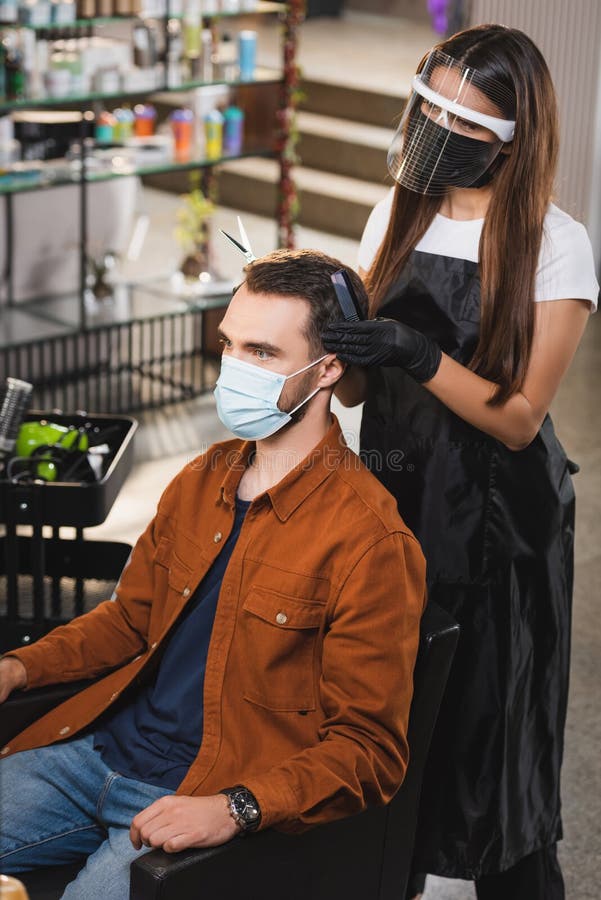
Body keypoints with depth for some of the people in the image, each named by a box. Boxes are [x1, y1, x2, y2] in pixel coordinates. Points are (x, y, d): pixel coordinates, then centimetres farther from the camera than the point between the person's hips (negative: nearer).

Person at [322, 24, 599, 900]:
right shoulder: (396, 216, 5)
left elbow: (518, 419, -13)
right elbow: (354, 388, 6)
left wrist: (420, 355, -26)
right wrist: (331, 324, -14)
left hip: (496, 523, -4)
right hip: (393, 498, 5)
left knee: (486, 727, 4)